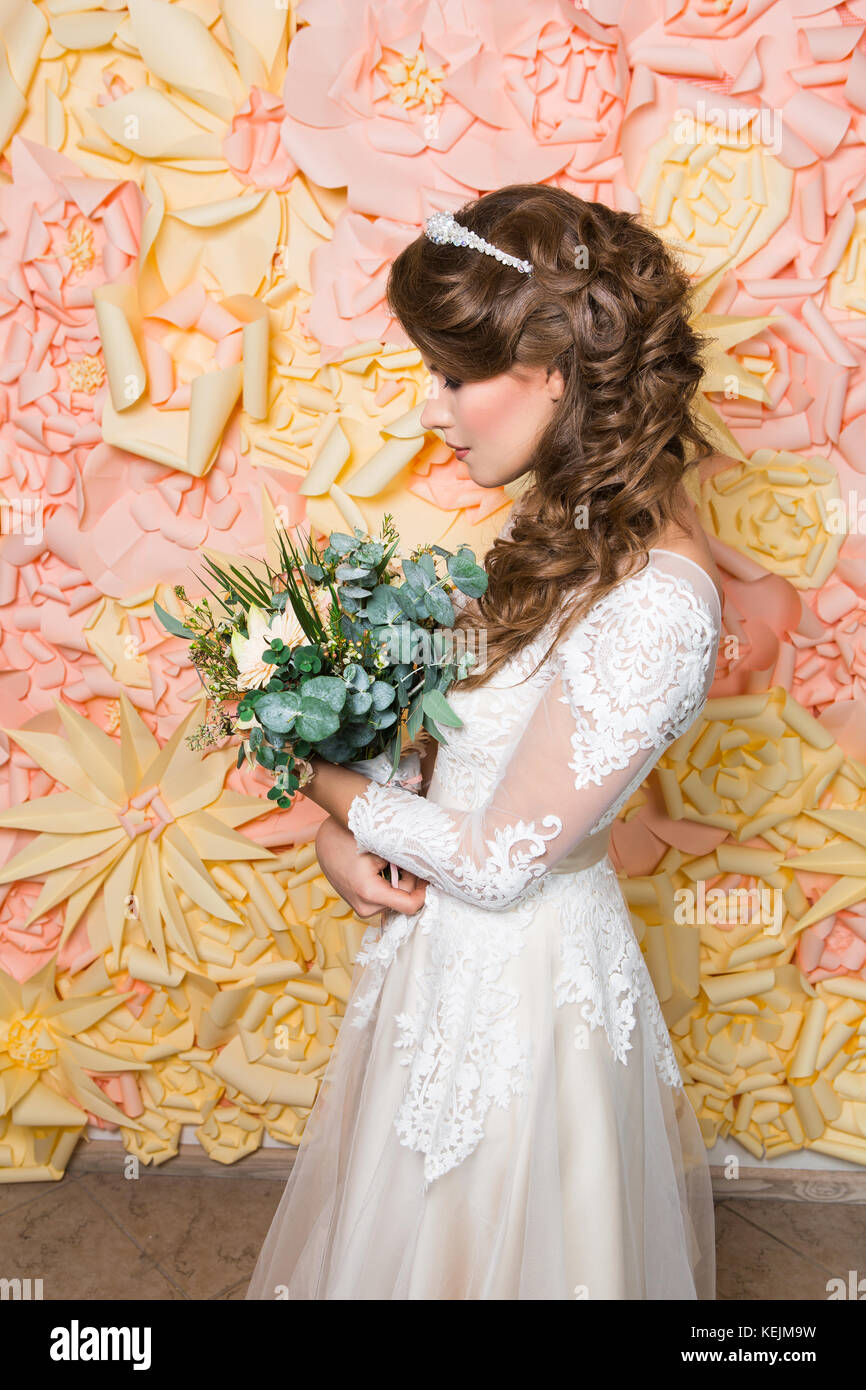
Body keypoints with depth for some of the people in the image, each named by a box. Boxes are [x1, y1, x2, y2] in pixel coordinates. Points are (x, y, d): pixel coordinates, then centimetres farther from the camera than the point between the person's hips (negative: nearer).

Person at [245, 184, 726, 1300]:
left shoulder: (656, 601, -30)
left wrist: (330, 783, -11)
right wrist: (344, 830, -10)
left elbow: (503, 861, -25)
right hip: (444, 936, 8)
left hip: (521, 973, -8)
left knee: (485, 1246, 19)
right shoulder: (571, 519, -1)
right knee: (426, 1213, 29)